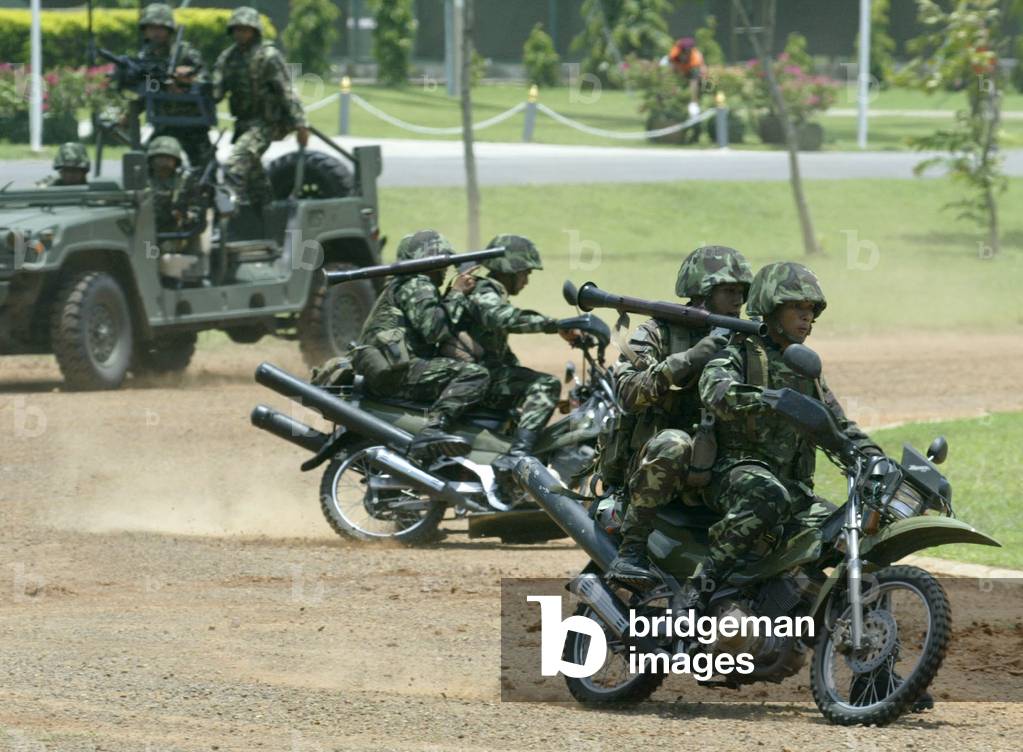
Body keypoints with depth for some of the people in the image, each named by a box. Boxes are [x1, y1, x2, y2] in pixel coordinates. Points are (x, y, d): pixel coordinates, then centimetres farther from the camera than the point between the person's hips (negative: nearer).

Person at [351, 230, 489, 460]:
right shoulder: (417, 285, -4)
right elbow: (434, 329, -18)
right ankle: (433, 430, -41)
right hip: (396, 372, -11)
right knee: (474, 375, -25)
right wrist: (456, 294, -9)